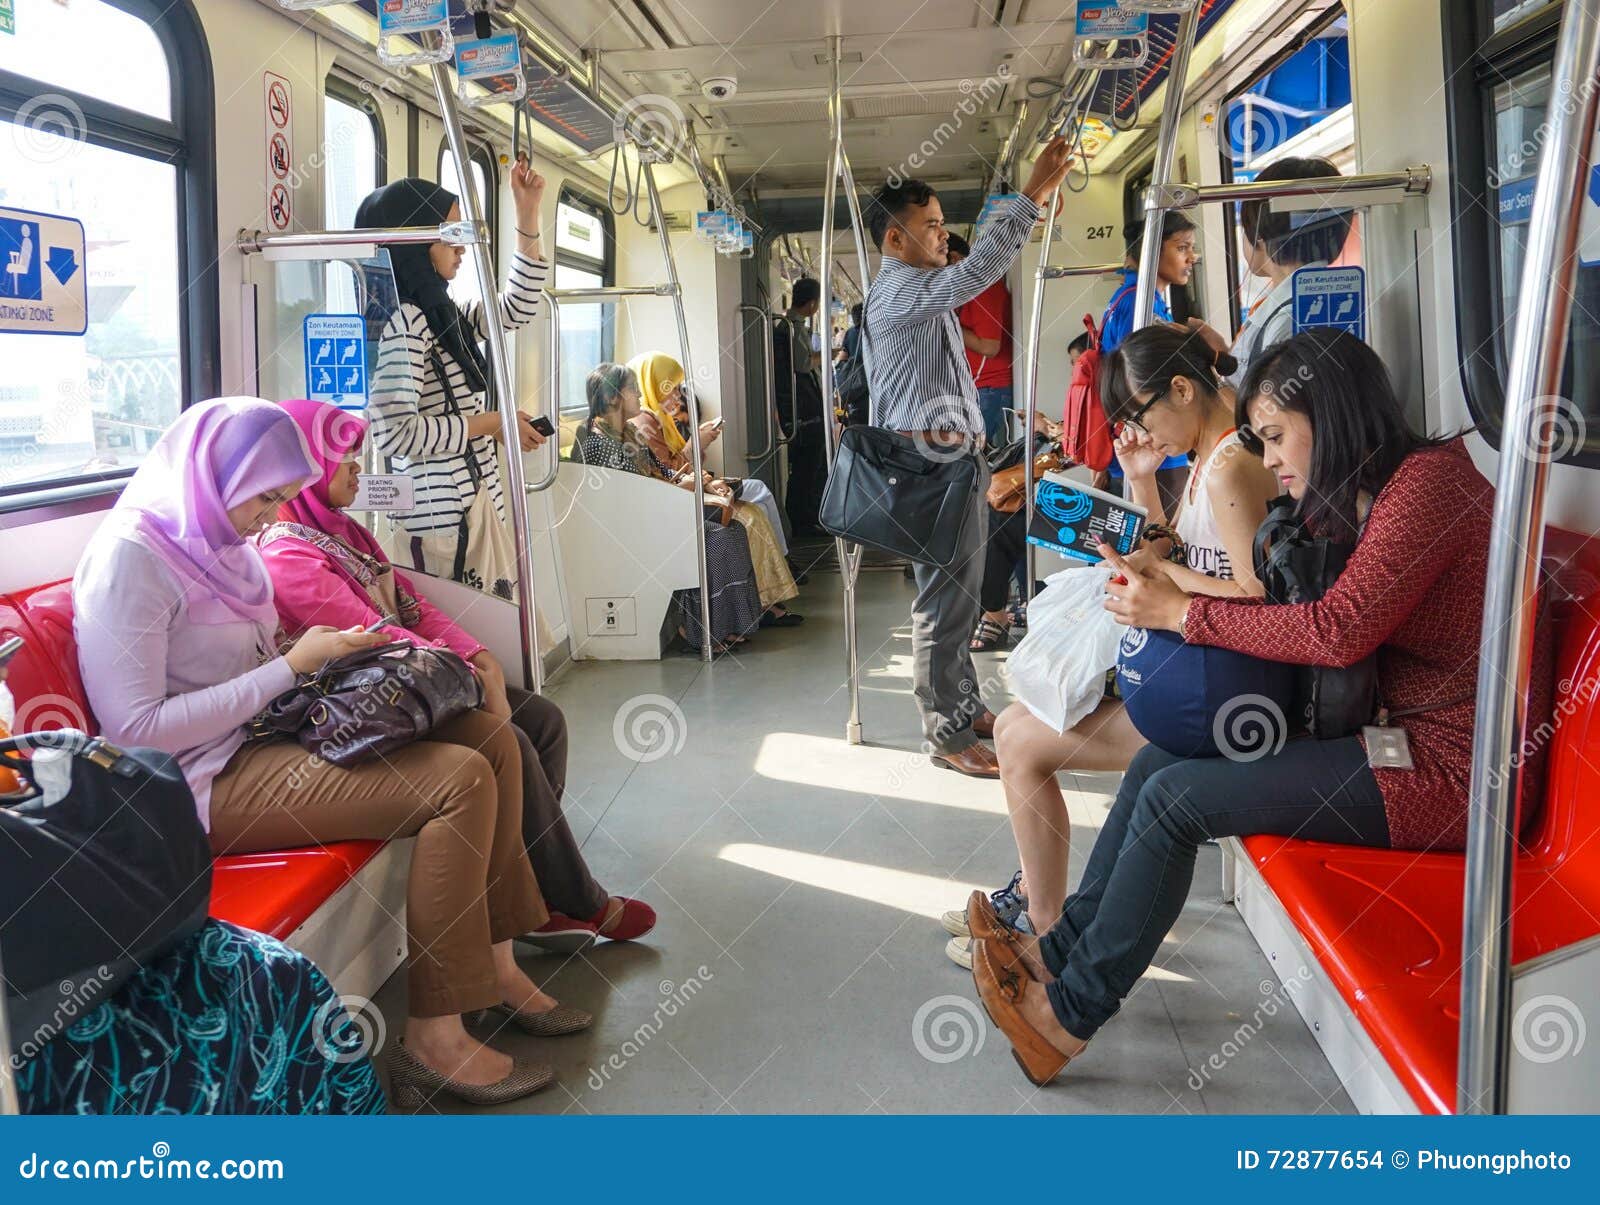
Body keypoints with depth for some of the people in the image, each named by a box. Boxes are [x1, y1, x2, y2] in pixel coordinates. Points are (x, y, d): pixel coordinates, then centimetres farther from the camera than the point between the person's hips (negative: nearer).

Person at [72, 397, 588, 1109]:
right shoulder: (130, 557, -15)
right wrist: (291, 666, -18)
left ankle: (496, 969, 4)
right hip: (205, 781, -9)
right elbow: (135, 730, -21)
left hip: (264, 732, 10)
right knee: (461, 781, -23)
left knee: (490, 739, -3)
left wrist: (324, 652, 3)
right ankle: (432, 1042, -15)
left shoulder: (215, 542, 13)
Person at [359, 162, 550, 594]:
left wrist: (529, 213, 23)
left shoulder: (443, 315, 16)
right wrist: (491, 424, -11)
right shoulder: (401, 322, -12)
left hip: (473, 512, 9)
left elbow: (517, 308, 28)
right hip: (440, 524, -9)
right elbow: (395, 431, -21)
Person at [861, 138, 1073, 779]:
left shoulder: (919, 292, 23)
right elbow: (975, 271, -27)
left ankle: (965, 707, 23)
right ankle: (947, 735, -3)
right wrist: (1031, 194, -24)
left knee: (958, 594, 14)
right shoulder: (897, 291, -12)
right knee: (946, 598, -8)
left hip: (953, 456, 11)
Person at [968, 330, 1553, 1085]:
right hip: (1397, 735, 9)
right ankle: (1061, 951, 12)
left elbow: (1340, 629, -26)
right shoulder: (1363, 498, 14)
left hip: (1445, 768, -9)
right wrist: (1165, 589, -6)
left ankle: (1072, 1013, 1)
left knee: (1175, 797, -14)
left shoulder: (1430, 480, -16)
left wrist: (1183, 612, -17)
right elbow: (1292, 609, 8)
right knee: (1159, 760, 3)